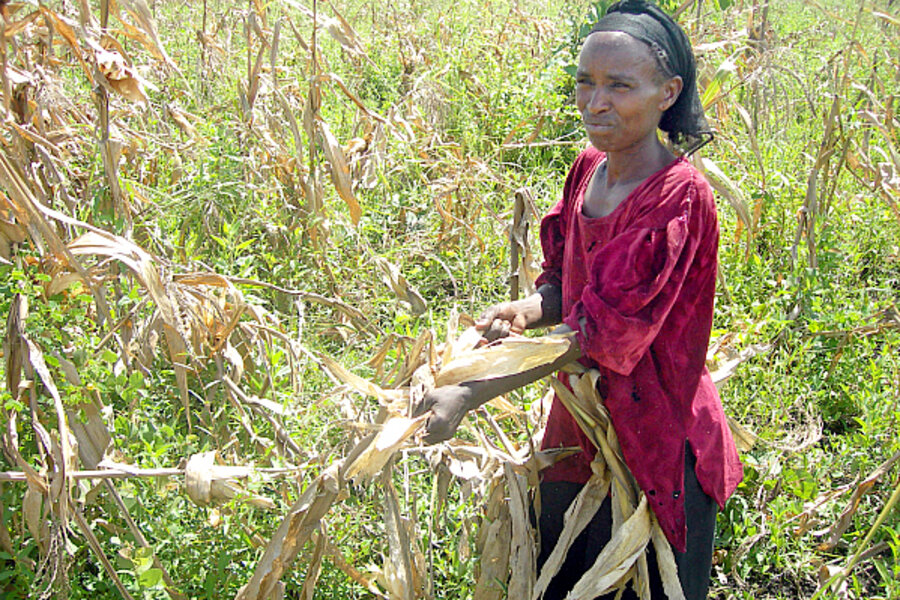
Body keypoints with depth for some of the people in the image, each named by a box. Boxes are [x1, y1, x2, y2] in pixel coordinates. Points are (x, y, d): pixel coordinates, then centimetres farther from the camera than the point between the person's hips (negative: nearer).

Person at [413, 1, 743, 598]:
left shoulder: (680, 197, -25)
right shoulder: (588, 169, -1)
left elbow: (601, 331, -28)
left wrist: (469, 396, -31)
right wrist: (526, 311, -17)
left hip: (652, 443, -7)